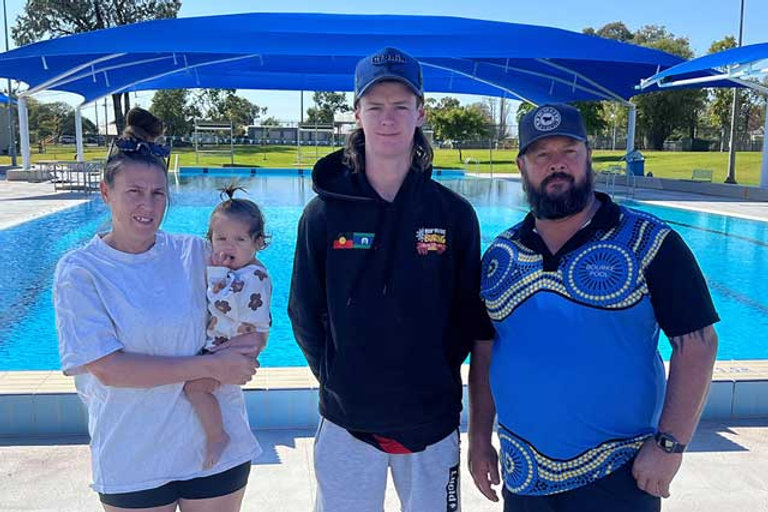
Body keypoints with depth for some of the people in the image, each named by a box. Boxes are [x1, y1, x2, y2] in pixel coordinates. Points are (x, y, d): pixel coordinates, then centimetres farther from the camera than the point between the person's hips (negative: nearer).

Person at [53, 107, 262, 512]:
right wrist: (210, 367, -21)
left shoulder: (196, 253, -2)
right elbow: (108, 369, -17)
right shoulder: (79, 271, -8)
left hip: (217, 447, 2)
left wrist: (244, 347, -17)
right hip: (132, 460, -2)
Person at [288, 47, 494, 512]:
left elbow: (471, 317, 1)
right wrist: (337, 379, -4)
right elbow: (304, 314, 1)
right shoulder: (324, 214, -5)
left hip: (433, 418, 1)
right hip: (347, 421, 0)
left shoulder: (454, 214, -5)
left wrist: (439, 376, -2)